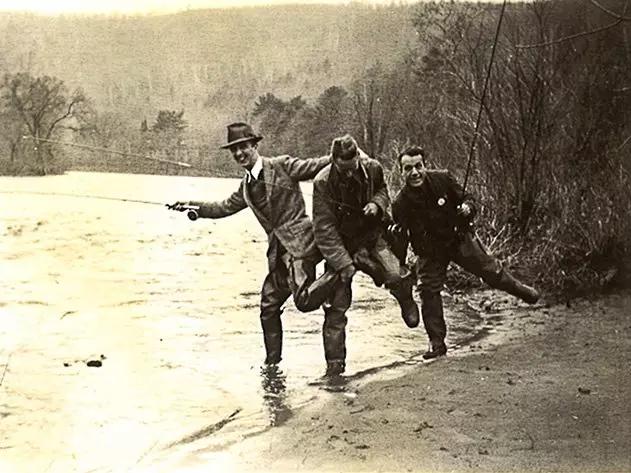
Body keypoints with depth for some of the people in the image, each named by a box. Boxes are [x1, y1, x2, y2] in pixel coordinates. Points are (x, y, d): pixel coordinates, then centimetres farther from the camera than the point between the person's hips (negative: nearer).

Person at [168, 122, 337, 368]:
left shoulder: (282, 165, -4)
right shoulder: (246, 185, 17)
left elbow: (315, 166, -7)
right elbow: (226, 207, 27)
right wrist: (194, 206, 19)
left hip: (299, 243, -8)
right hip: (279, 252, 8)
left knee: (304, 301, -24)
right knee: (269, 305, 12)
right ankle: (272, 362, 24)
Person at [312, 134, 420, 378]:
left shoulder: (372, 169, -12)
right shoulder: (323, 183, -21)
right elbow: (324, 229, -18)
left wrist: (377, 204, -14)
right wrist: (343, 263, -22)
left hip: (371, 238, 1)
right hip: (339, 247, -1)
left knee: (397, 277, -25)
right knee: (336, 307, -3)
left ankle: (406, 302, 12)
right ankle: (335, 364, 10)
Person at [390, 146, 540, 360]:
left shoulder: (442, 179, -18)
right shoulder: (400, 203, -20)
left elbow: (466, 199, -5)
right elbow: (401, 238, -13)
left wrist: (467, 208, -29)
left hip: (460, 239, 1)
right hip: (430, 251, 0)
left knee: (491, 271, 9)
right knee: (429, 292, -8)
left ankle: (520, 290, 40)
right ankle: (437, 343, 4)